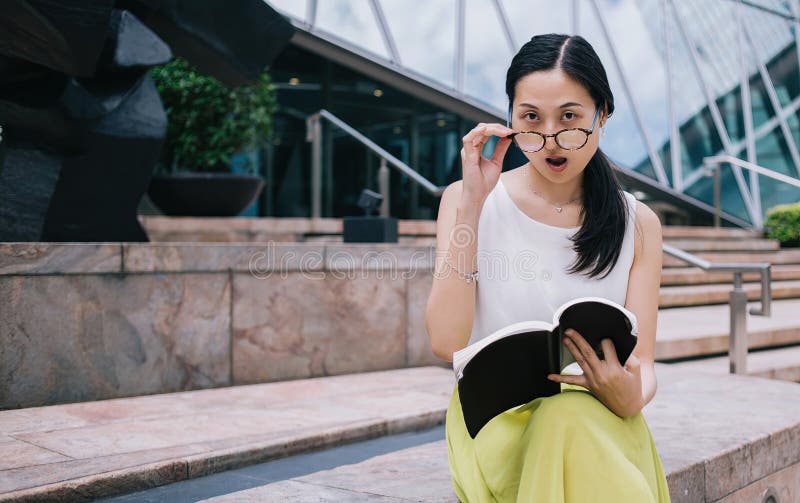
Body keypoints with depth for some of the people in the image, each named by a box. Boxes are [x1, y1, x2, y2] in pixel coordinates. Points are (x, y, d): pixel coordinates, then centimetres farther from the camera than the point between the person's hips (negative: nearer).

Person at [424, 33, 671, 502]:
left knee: (570, 419, -34)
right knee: (564, 417, -35)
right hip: (496, 418, -1)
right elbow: (446, 341, -9)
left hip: (601, 423, 2)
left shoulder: (638, 223, 7)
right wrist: (471, 203, -11)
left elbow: (642, 362, 4)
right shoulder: (467, 199, 3)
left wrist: (630, 396, -21)